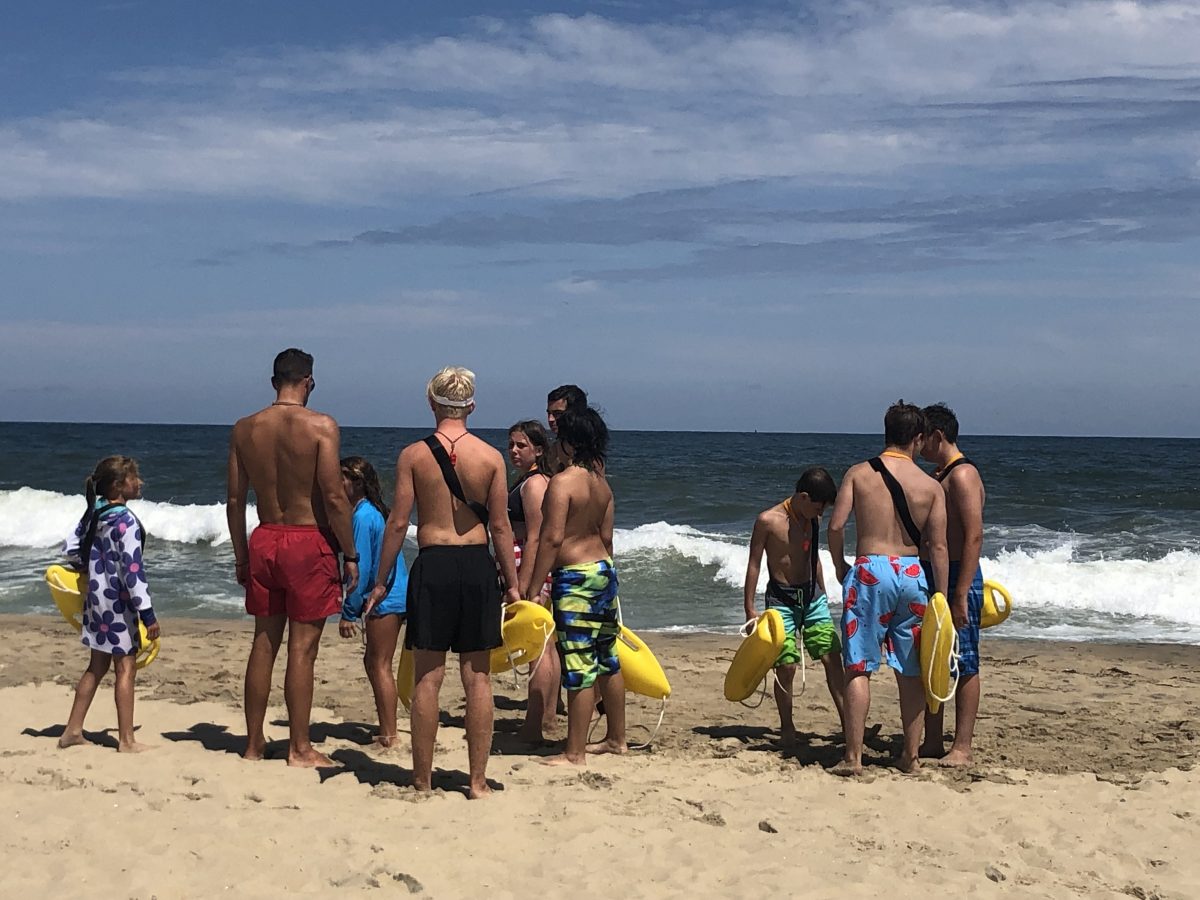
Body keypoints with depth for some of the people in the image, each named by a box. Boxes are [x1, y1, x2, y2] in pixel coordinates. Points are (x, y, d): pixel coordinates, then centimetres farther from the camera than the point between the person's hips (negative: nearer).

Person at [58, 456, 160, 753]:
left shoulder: (93, 513, 5)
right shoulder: (127, 523, -19)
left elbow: (71, 549, 10)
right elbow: (133, 572, -22)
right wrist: (148, 614, -18)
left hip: (96, 600, 8)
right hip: (118, 603, -8)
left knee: (97, 666, 18)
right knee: (126, 669, 0)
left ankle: (73, 731, 23)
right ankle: (126, 741, 6)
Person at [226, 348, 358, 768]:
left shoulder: (244, 429, 4)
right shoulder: (321, 426, -10)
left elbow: (235, 501, 6)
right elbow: (334, 497, -14)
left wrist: (241, 556, 16)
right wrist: (350, 555, -6)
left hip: (264, 542, 5)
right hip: (308, 543, -5)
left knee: (264, 643, 12)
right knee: (302, 647, 0)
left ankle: (254, 743, 20)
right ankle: (299, 748, 6)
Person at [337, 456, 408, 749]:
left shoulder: (363, 516, -15)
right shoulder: (374, 511, 14)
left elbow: (361, 568, -18)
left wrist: (348, 612, -14)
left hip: (384, 600, -10)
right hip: (394, 595, 10)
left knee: (380, 666, -3)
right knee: (373, 662, 16)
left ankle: (389, 735, 1)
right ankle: (386, 727, 22)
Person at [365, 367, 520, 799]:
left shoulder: (413, 455, -3)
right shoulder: (491, 457, 0)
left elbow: (398, 523, -4)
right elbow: (500, 526, 0)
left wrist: (381, 582, 4)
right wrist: (512, 584, 8)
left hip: (432, 566, -1)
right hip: (478, 567, 1)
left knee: (427, 679, 6)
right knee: (477, 679, 7)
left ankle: (423, 779, 12)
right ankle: (478, 780, 11)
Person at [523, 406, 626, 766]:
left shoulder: (562, 482, -16)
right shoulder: (601, 482, 9)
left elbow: (552, 538, -20)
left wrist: (533, 588, -17)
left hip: (575, 578, -9)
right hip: (604, 570, 9)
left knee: (579, 668, -5)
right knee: (607, 660, 17)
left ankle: (575, 752, 1)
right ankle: (616, 738, 27)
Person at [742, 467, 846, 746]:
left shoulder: (813, 520, 5)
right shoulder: (768, 520, -12)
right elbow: (754, 564, -8)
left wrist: (823, 596, 22)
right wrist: (749, 608, -9)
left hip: (812, 595, 5)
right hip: (781, 598, -5)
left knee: (833, 658, -3)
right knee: (786, 666, -6)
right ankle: (787, 730, 10)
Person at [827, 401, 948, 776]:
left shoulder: (859, 473, 0)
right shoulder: (931, 485, 3)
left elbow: (836, 525, -7)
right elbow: (938, 547, 0)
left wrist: (840, 567, 9)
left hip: (869, 571, -2)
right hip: (912, 574, 2)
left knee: (858, 668, 2)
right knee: (911, 672, 12)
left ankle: (853, 757, -1)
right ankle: (910, 756, 18)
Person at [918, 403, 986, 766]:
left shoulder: (962, 475, -15)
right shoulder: (938, 475, 17)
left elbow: (974, 537, -21)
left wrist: (960, 595, -24)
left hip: (958, 578, -10)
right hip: (935, 577, 10)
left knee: (963, 665, -4)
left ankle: (962, 748, 0)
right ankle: (932, 743, 20)